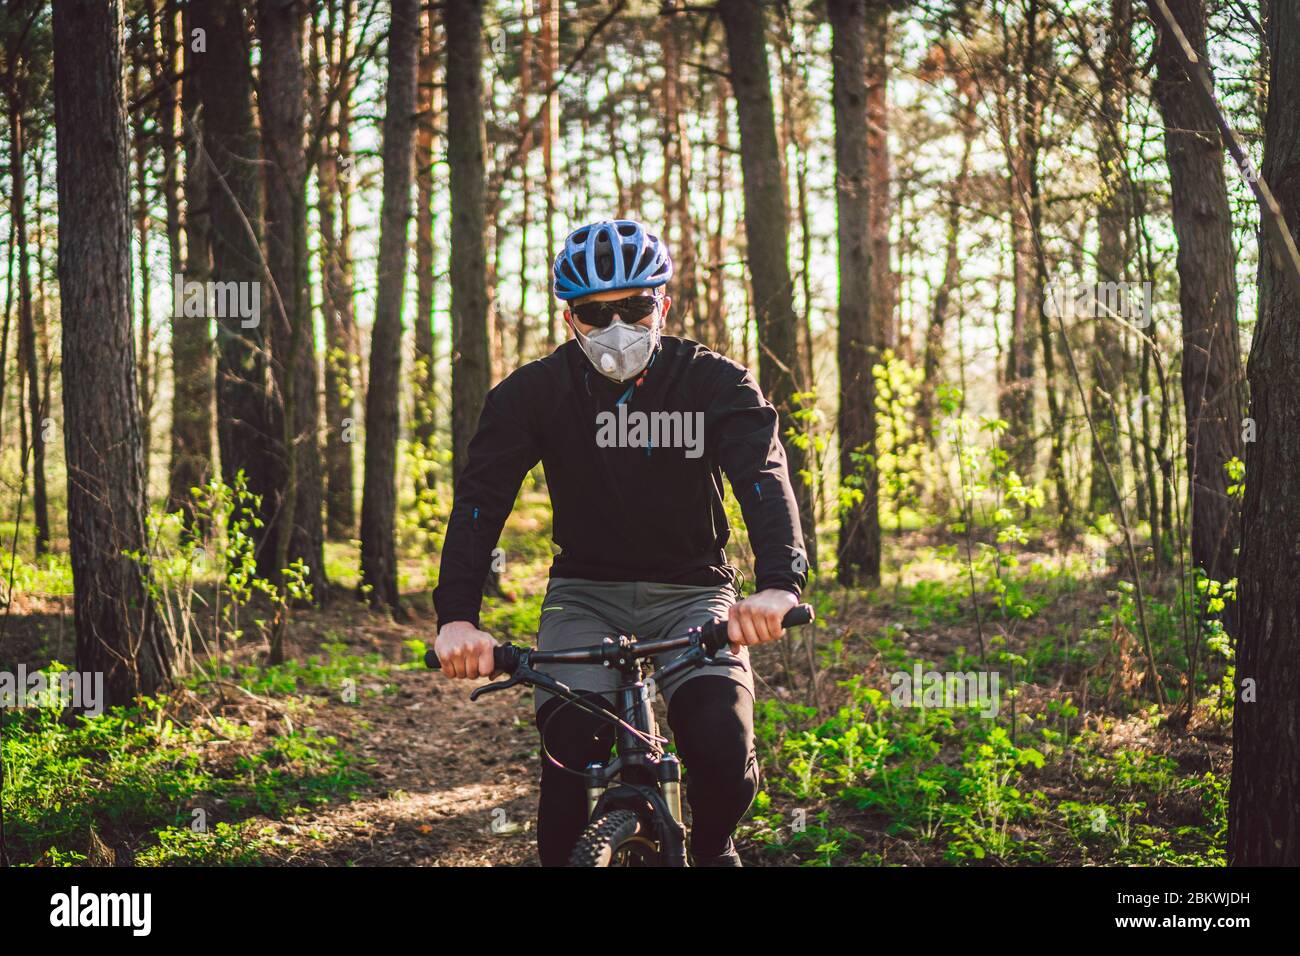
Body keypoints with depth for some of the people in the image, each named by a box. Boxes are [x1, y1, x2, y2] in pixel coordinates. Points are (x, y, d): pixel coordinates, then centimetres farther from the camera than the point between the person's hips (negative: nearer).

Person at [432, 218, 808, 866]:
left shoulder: (718, 385, -12)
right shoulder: (533, 393, -9)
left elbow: (764, 478, -26)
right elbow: (480, 497, -18)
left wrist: (780, 584, -47)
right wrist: (457, 617, -35)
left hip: (692, 591, 0)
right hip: (586, 590, 1)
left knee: (723, 743, -22)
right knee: (572, 748, -23)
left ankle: (713, 849, 9)